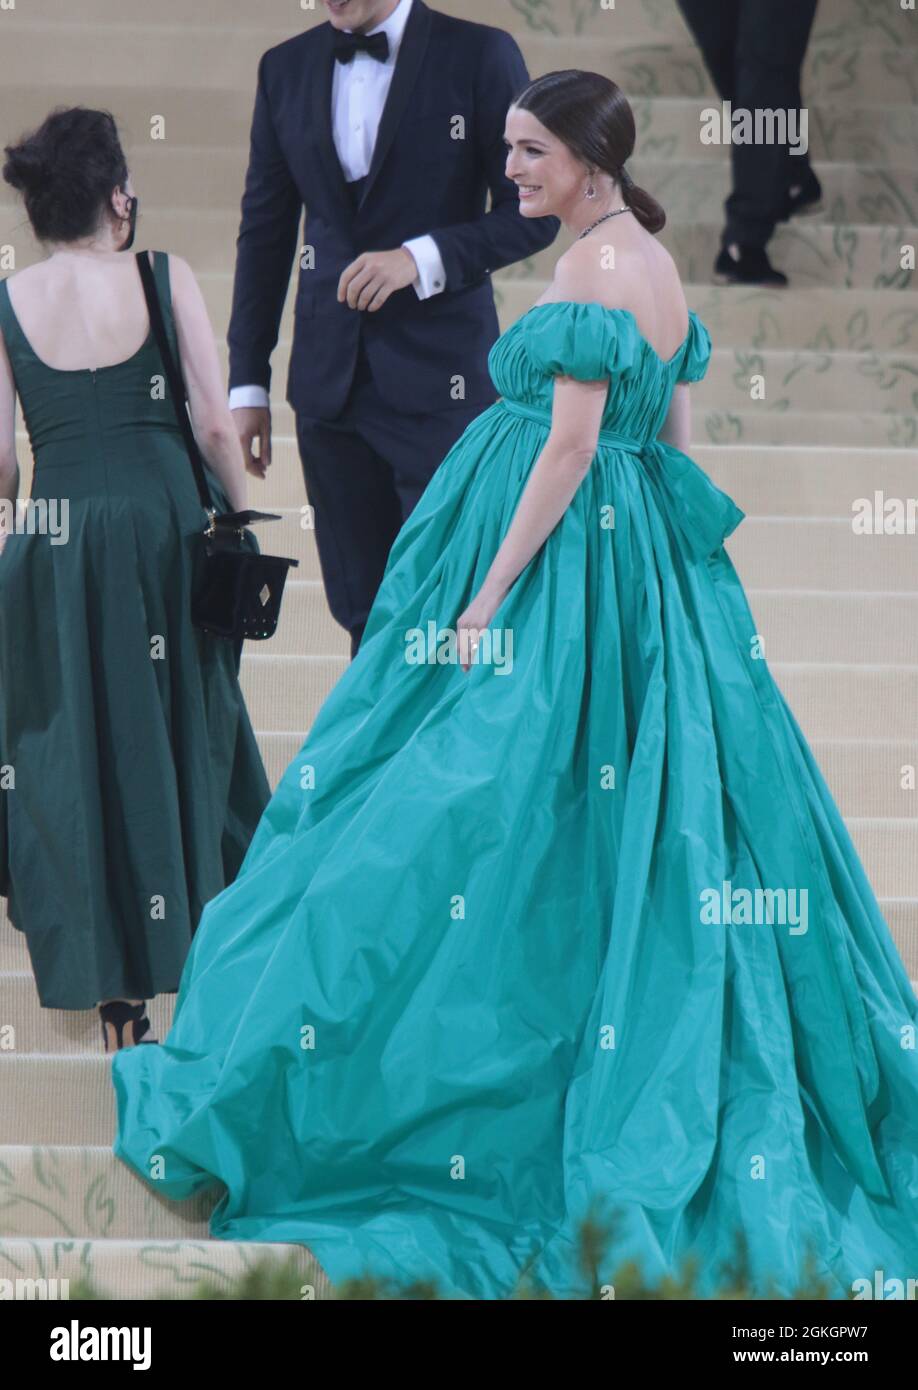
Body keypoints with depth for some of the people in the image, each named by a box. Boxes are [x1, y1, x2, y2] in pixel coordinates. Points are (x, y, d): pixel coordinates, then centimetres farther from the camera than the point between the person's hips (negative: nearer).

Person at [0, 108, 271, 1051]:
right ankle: (191, 928, 27)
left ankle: (114, 987, 8)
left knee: (77, 742, 9)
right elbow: (215, 424, -6)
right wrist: (237, 521, 7)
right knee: (182, 730, 16)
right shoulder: (164, 280, -5)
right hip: (163, 524, -1)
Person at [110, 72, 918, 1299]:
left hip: (565, 568, -10)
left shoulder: (594, 265, -15)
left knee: (495, 810, -6)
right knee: (634, 823, 11)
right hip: (643, 572, 10)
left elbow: (572, 444, -19)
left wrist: (489, 600, -19)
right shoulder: (657, 263, 13)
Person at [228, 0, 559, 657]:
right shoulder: (286, 68, 10)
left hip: (440, 379, -4)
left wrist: (423, 258, -18)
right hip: (328, 378, 4)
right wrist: (247, 381, 10)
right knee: (365, 617, 7)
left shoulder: (480, 55, -3)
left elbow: (535, 212, -3)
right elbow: (265, 232, 14)